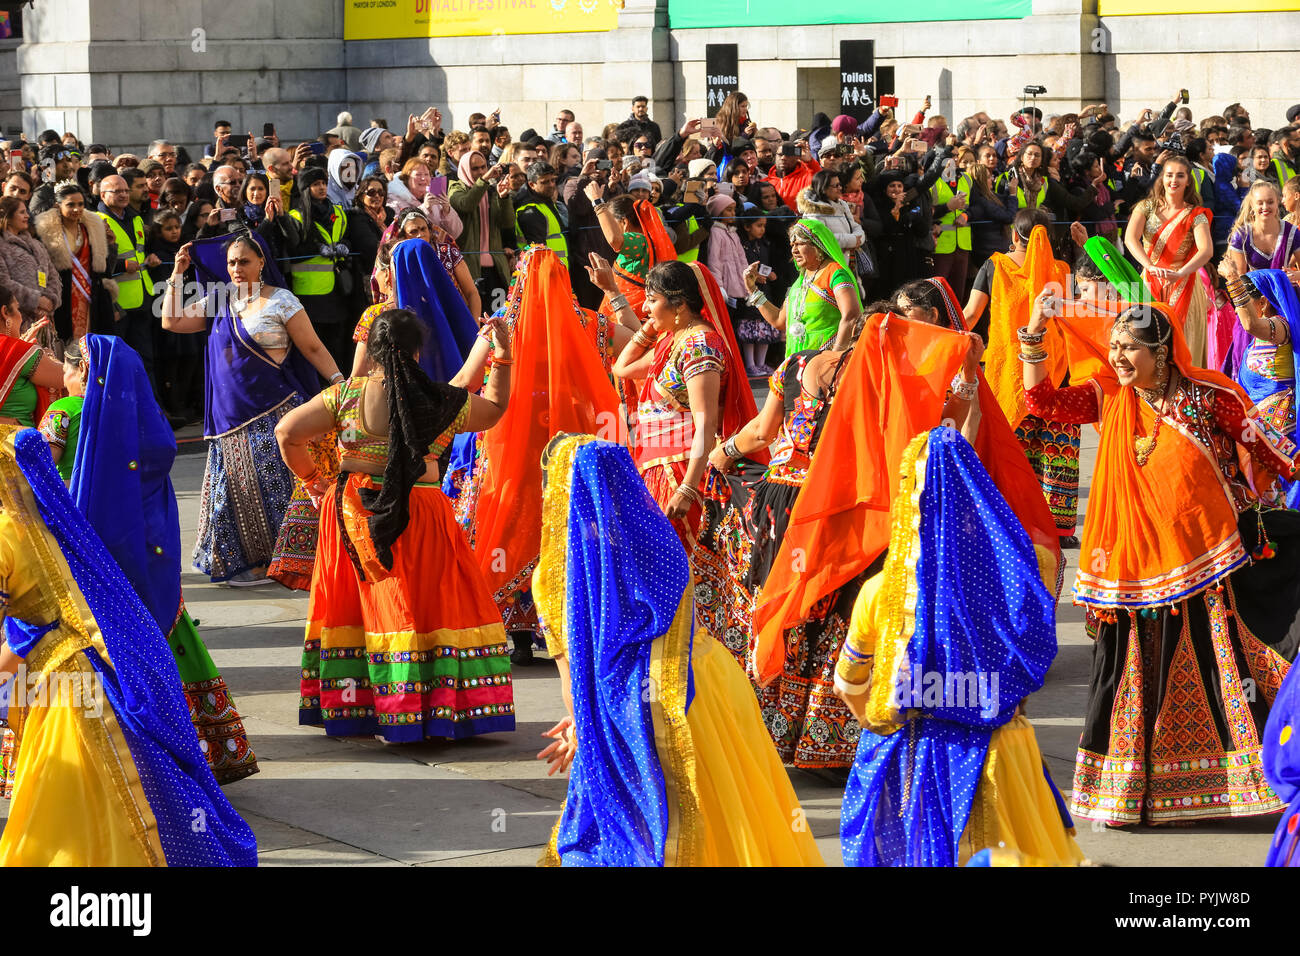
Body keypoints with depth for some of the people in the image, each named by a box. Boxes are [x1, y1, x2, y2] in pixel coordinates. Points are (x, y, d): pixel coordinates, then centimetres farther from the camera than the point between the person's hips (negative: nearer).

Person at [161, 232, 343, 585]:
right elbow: (171, 322, 13)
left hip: (271, 411, -5)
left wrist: (339, 381, -15)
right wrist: (177, 275, 9)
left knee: (270, 484, -6)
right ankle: (240, 560, 14)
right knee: (236, 485, 6)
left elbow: (312, 348, -4)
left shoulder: (280, 301, -4)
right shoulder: (219, 302, 11)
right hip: (231, 414, 5)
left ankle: (272, 561, 1)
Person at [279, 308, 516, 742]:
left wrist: (309, 478, 8)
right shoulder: (442, 403, -4)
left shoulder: (345, 396, -4)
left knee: (352, 605, 14)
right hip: (418, 519, -2)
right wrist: (502, 359, 22)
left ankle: (344, 709, 20)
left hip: (352, 512, 2)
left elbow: (287, 432, -6)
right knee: (427, 605, 4)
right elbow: (494, 411, 14)